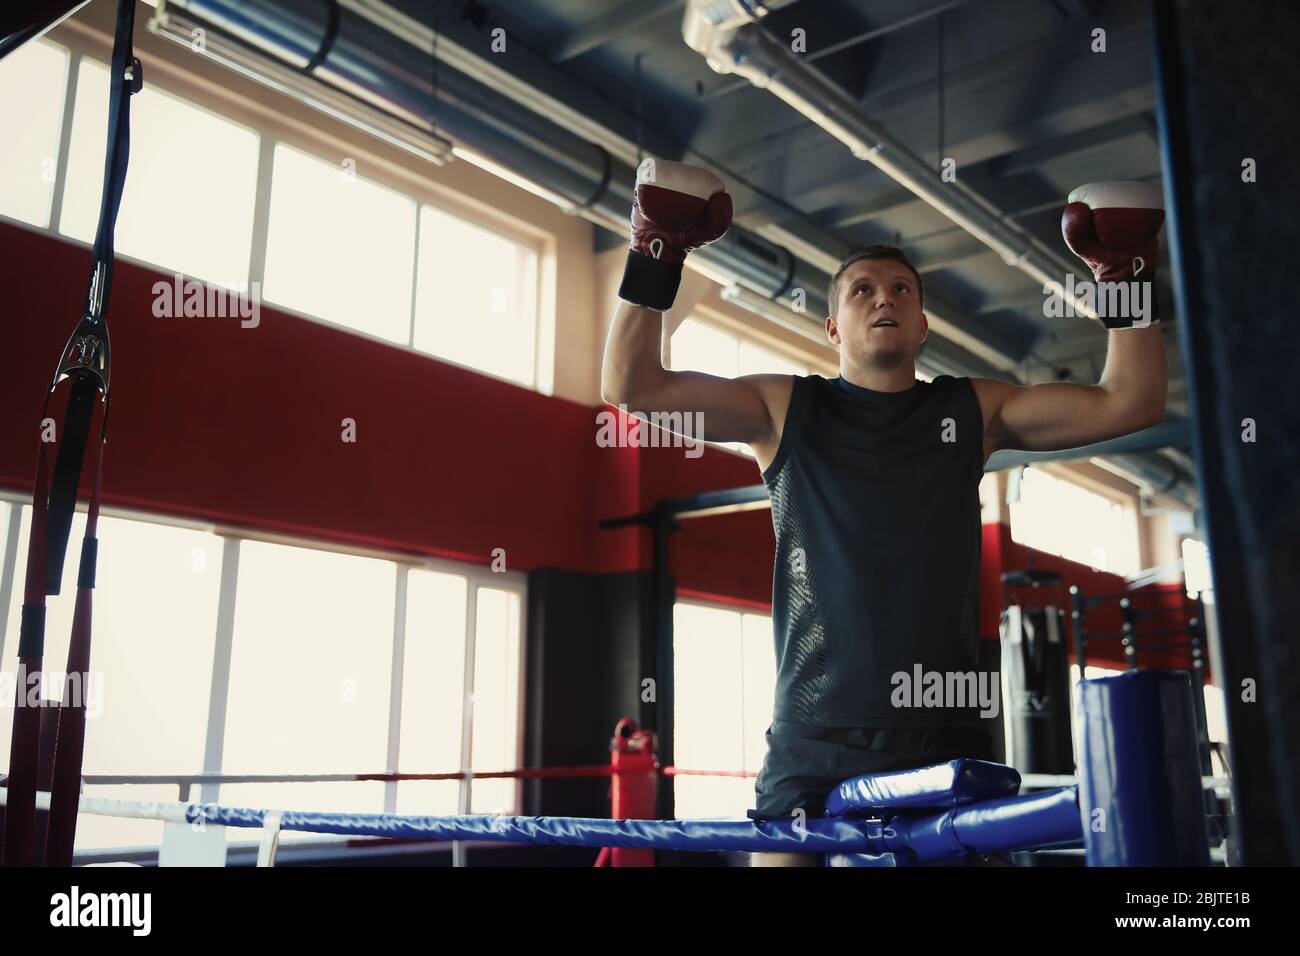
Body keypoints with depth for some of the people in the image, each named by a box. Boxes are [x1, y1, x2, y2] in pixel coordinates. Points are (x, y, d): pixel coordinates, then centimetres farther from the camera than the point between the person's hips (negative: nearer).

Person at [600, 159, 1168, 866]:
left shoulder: (971, 411, 13)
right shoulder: (784, 409, 8)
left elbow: (1129, 402, 12)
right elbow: (631, 385, 2)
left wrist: (1124, 271, 5)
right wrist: (657, 254, -3)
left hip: (946, 738, 2)